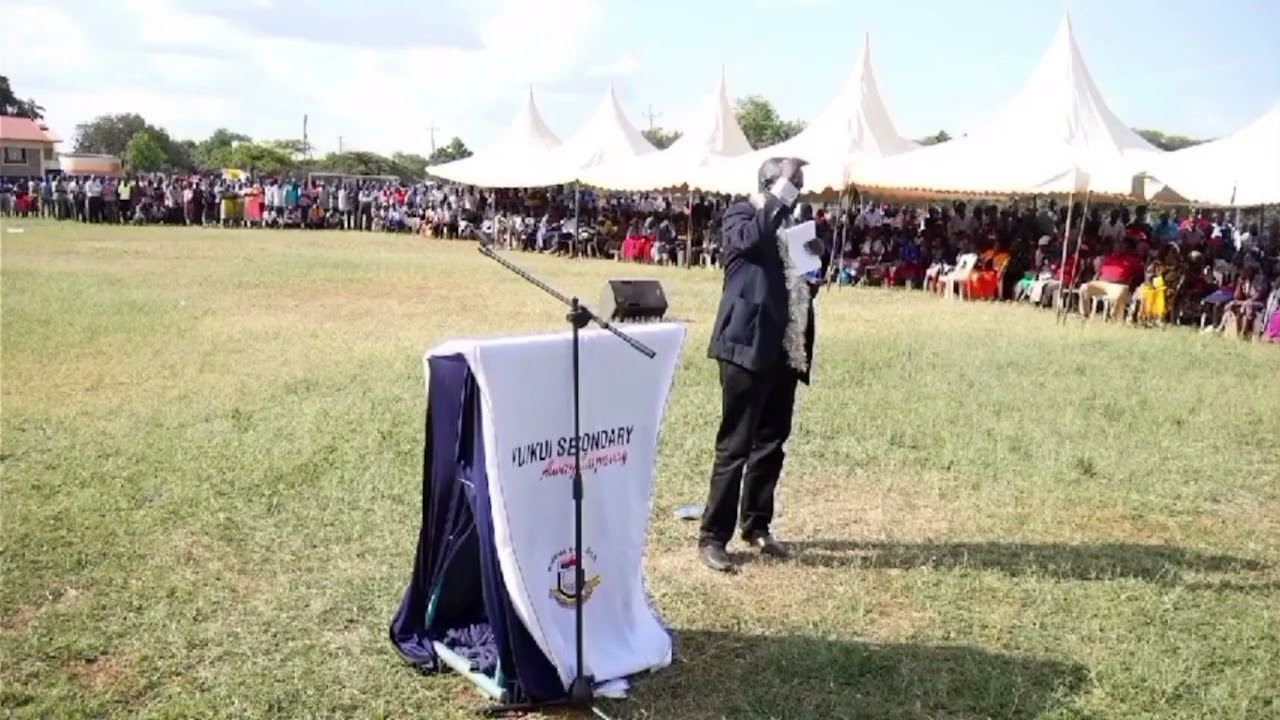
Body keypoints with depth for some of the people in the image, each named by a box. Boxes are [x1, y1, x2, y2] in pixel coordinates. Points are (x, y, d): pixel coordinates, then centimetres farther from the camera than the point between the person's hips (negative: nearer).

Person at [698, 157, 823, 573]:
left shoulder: (790, 224, 18)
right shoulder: (740, 215, -3)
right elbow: (749, 238, -28)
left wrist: (815, 258, 5)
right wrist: (782, 193, -23)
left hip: (785, 350, 8)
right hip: (748, 346, -8)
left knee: (771, 443, 14)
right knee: (734, 445, -4)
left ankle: (756, 526, 28)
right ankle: (713, 537, 4)